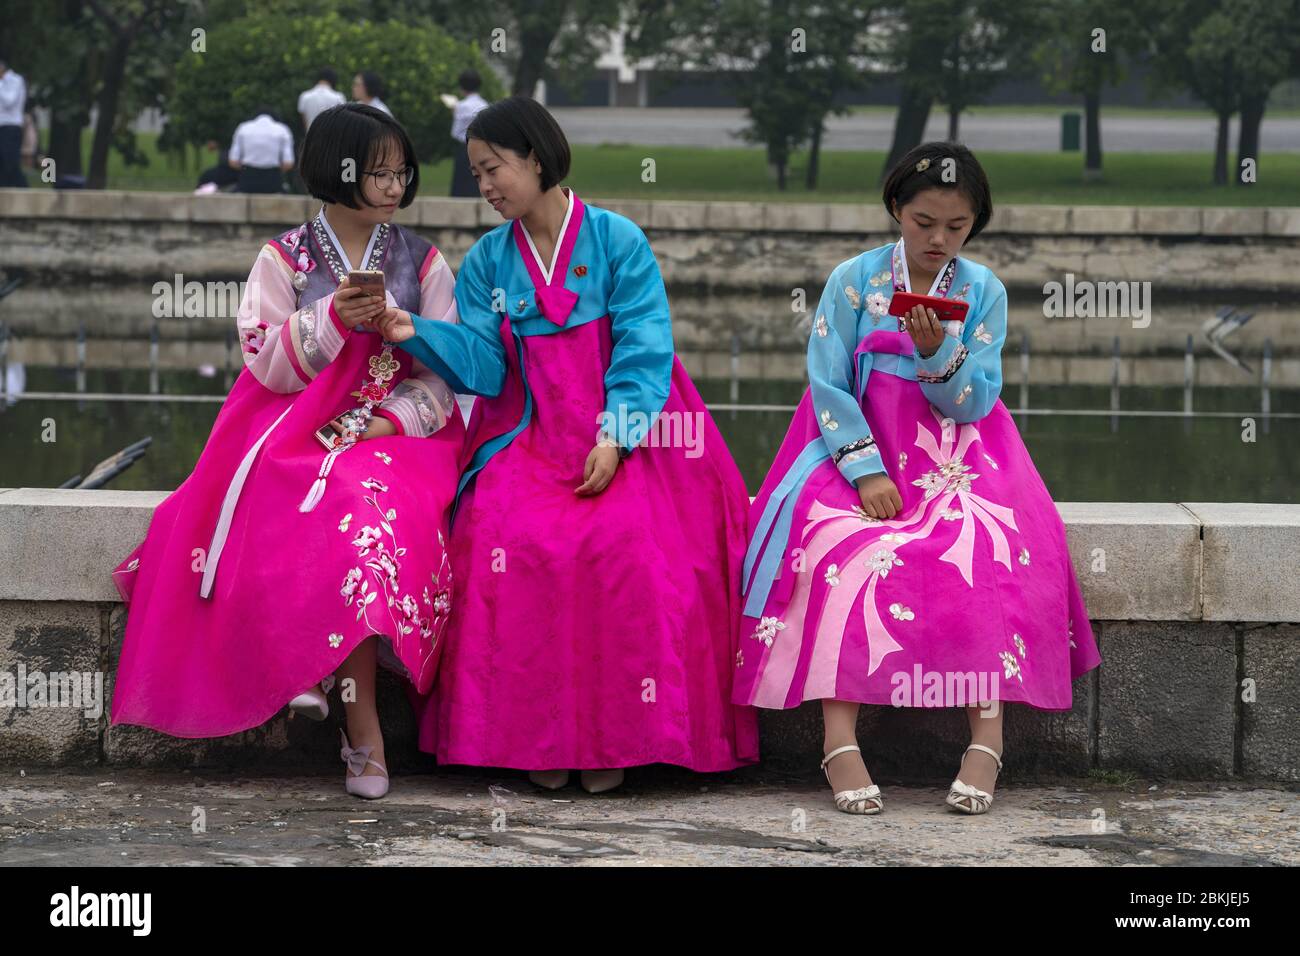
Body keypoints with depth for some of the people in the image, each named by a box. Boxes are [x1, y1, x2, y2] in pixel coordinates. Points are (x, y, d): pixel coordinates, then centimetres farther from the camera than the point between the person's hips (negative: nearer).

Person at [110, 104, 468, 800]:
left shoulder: (423, 262, 12)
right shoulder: (284, 259, 9)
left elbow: (445, 370, 6)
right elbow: (267, 366, 0)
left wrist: (391, 420, -11)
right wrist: (331, 321, -15)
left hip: (396, 432, 0)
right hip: (299, 430, 0)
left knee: (368, 506, -34)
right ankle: (361, 724, -30)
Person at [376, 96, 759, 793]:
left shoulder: (617, 240, 1)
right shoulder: (488, 260, 12)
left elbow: (643, 349, -5)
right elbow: (481, 365, 3)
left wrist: (614, 438, -16)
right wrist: (418, 337, -14)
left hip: (622, 433, -3)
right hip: (529, 434, 3)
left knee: (625, 540, -30)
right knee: (509, 538, -27)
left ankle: (615, 732, -19)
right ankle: (536, 732, -19)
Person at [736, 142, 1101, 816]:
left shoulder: (984, 292, 5)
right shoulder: (854, 280, 1)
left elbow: (971, 404, -2)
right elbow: (828, 386, -4)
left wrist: (938, 353, -22)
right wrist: (866, 470, -17)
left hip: (954, 454, 1)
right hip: (858, 446, -1)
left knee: (986, 548, -29)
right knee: (845, 546, -32)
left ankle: (987, 732, -30)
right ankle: (840, 741, -35)